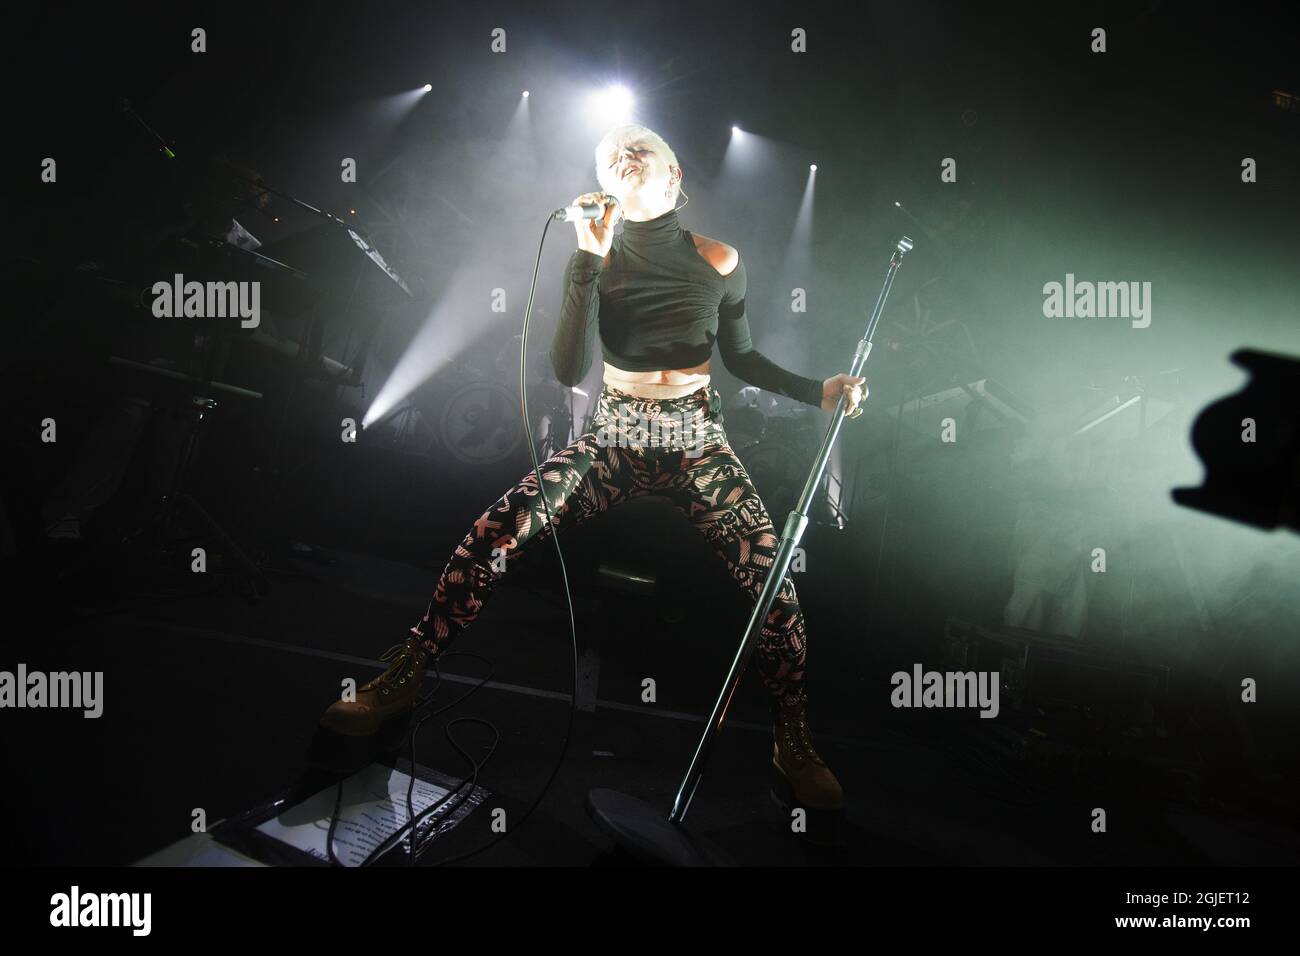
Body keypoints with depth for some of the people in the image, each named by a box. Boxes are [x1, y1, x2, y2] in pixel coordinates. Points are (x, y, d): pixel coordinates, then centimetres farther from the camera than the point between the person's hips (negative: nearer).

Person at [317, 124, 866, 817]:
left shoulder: (718, 261, 2)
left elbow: (739, 357, 15)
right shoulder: (596, 259, 1)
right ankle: (402, 679, -3)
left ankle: (793, 742, -7)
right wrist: (590, 261, -15)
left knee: (770, 566, -26)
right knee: (495, 531, -21)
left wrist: (818, 390, 4)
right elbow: (569, 370, -12)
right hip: (613, 436, 1)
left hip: (696, 441, 0)